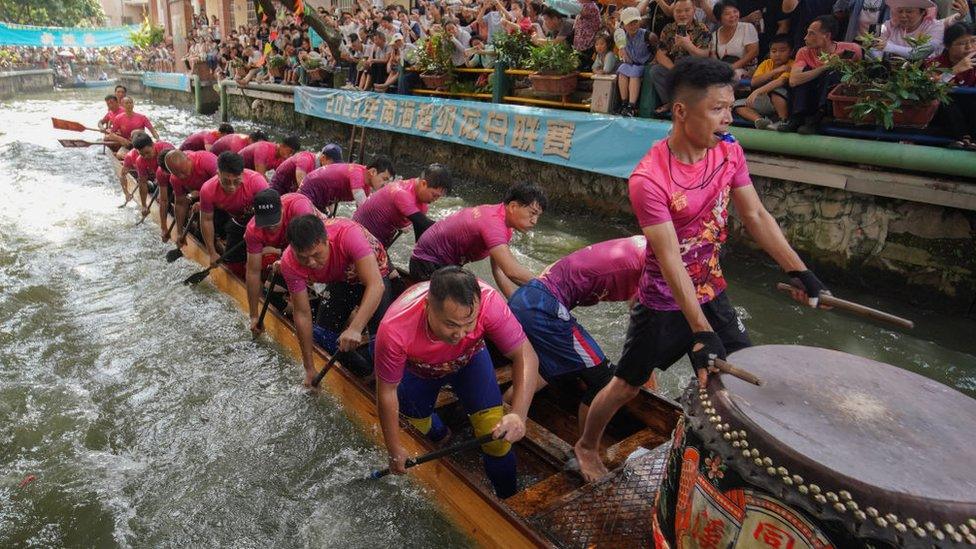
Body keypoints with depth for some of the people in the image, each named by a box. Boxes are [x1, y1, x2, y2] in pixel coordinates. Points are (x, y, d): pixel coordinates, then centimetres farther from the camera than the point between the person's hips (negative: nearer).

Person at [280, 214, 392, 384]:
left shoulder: (348, 234, -42)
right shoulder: (290, 263, -28)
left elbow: (376, 285, -46)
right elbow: (302, 314, -21)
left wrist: (355, 329, -59)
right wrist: (309, 368, -17)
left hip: (374, 272, -3)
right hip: (339, 280, 4)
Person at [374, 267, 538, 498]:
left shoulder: (488, 301, -41)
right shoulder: (394, 330, -42)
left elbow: (526, 356, -33)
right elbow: (387, 393, -26)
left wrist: (518, 415, -48)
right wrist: (395, 451, -14)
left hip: (469, 359, 0)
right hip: (417, 370, 0)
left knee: (495, 434, -10)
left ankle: (509, 498, 17)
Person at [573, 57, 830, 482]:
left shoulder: (729, 152, -6)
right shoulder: (649, 179, -28)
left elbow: (756, 216, 3)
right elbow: (670, 262, -30)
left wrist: (798, 271, -2)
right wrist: (701, 332, -31)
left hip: (712, 292, 6)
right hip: (664, 303, -6)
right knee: (626, 386, 9)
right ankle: (586, 446, 35)